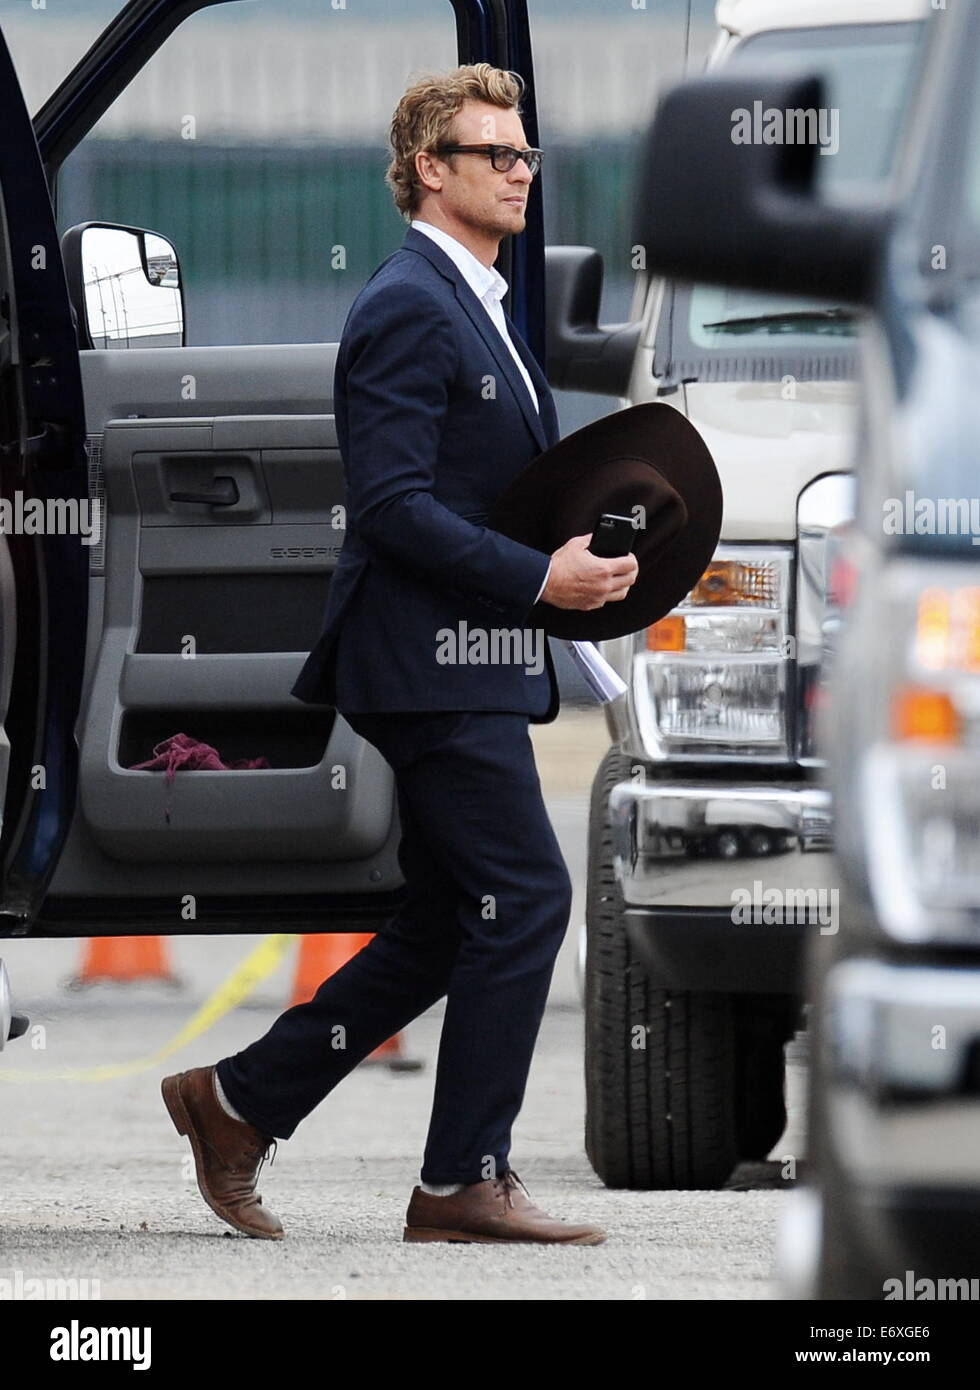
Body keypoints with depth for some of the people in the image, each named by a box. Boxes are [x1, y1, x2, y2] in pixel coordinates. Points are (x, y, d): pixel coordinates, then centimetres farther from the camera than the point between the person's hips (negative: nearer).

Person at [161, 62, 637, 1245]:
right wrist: (539, 577, -22)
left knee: (447, 927, 11)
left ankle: (241, 1101, 17)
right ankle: (465, 1181, -4)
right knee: (525, 899, -10)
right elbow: (391, 501, -21)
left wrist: (577, 551, 11)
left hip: (470, 665, 10)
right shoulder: (408, 309, -13)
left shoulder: (474, 307, 20)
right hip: (433, 660, -10)